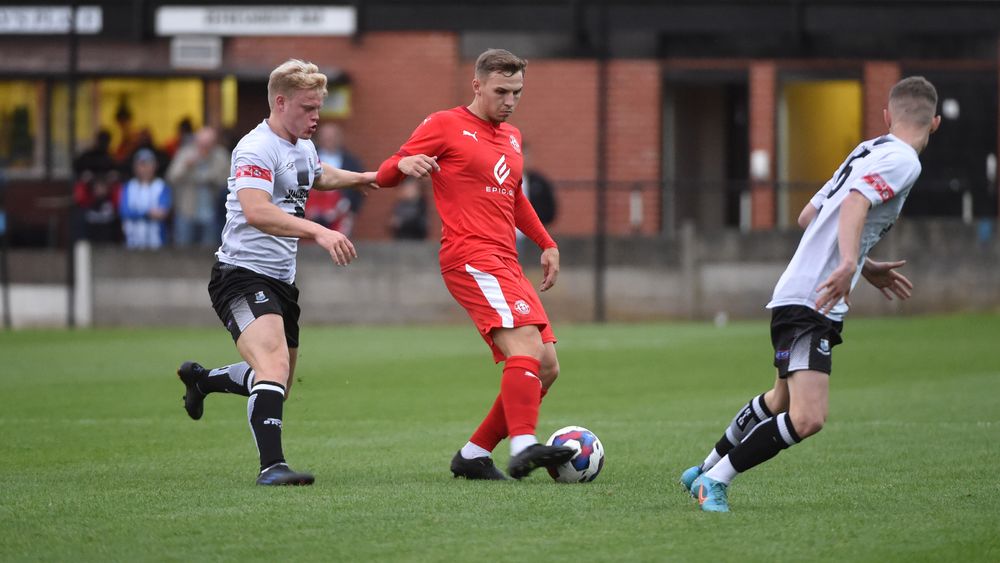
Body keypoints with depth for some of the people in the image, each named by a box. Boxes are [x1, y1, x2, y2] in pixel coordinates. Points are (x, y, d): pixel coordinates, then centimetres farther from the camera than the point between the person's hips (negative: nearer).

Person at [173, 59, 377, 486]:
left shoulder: (304, 148, 12)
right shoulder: (256, 150, -18)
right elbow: (255, 212, -35)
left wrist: (358, 178, 25)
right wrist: (318, 232, -43)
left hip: (280, 281, 9)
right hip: (242, 273, -9)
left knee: (279, 384, 17)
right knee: (274, 364, -29)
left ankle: (201, 379, 42)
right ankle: (272, 465, -34)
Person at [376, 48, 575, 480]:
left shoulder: (511, 137, 23)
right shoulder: (445, 126, 1)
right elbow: (384, 176, 1)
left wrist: (546, 244, 28)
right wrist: (405, 164, -22)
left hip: (506, 264, 9)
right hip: (471, 260, -9)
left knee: (545, 368, 2)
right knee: (525, 345, -26)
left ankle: (474, 455, 9)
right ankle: (524, 447, -39)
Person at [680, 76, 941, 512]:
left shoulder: (868, 151, 18)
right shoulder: (902, 160, -9)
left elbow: (809, 217, 26)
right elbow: (855, 205, -27)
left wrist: (867, 268, 32)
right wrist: (849, 265, -41)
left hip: (797, 298, 10)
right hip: (809, 304, -10)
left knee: (782, 400, 29)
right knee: (807, 418, -20)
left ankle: (703, 473, 42)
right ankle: (715, 480, -8)